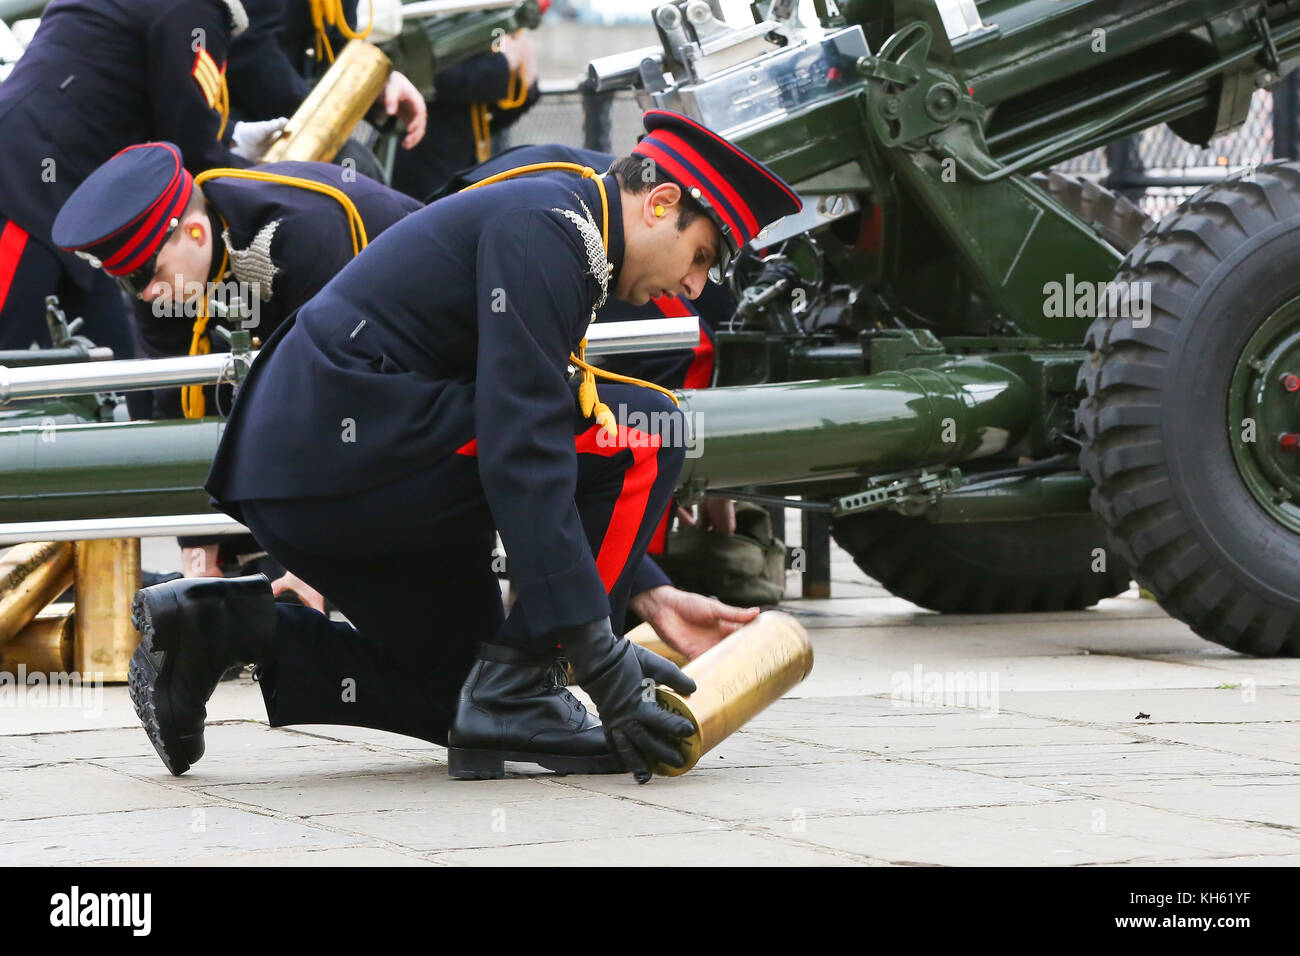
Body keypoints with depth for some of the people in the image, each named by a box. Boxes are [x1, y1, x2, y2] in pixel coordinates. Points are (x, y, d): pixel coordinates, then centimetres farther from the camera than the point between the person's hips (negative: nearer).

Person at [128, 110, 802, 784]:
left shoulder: (550, 230, 22)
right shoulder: (544, 227, -11)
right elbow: (521, 449, -21)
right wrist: (596, 649, -23)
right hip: (347, 445, -11)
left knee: (461, 691, 19)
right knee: (646, 434, -10)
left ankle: (220, 628, 10)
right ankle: (516, 692, -8)